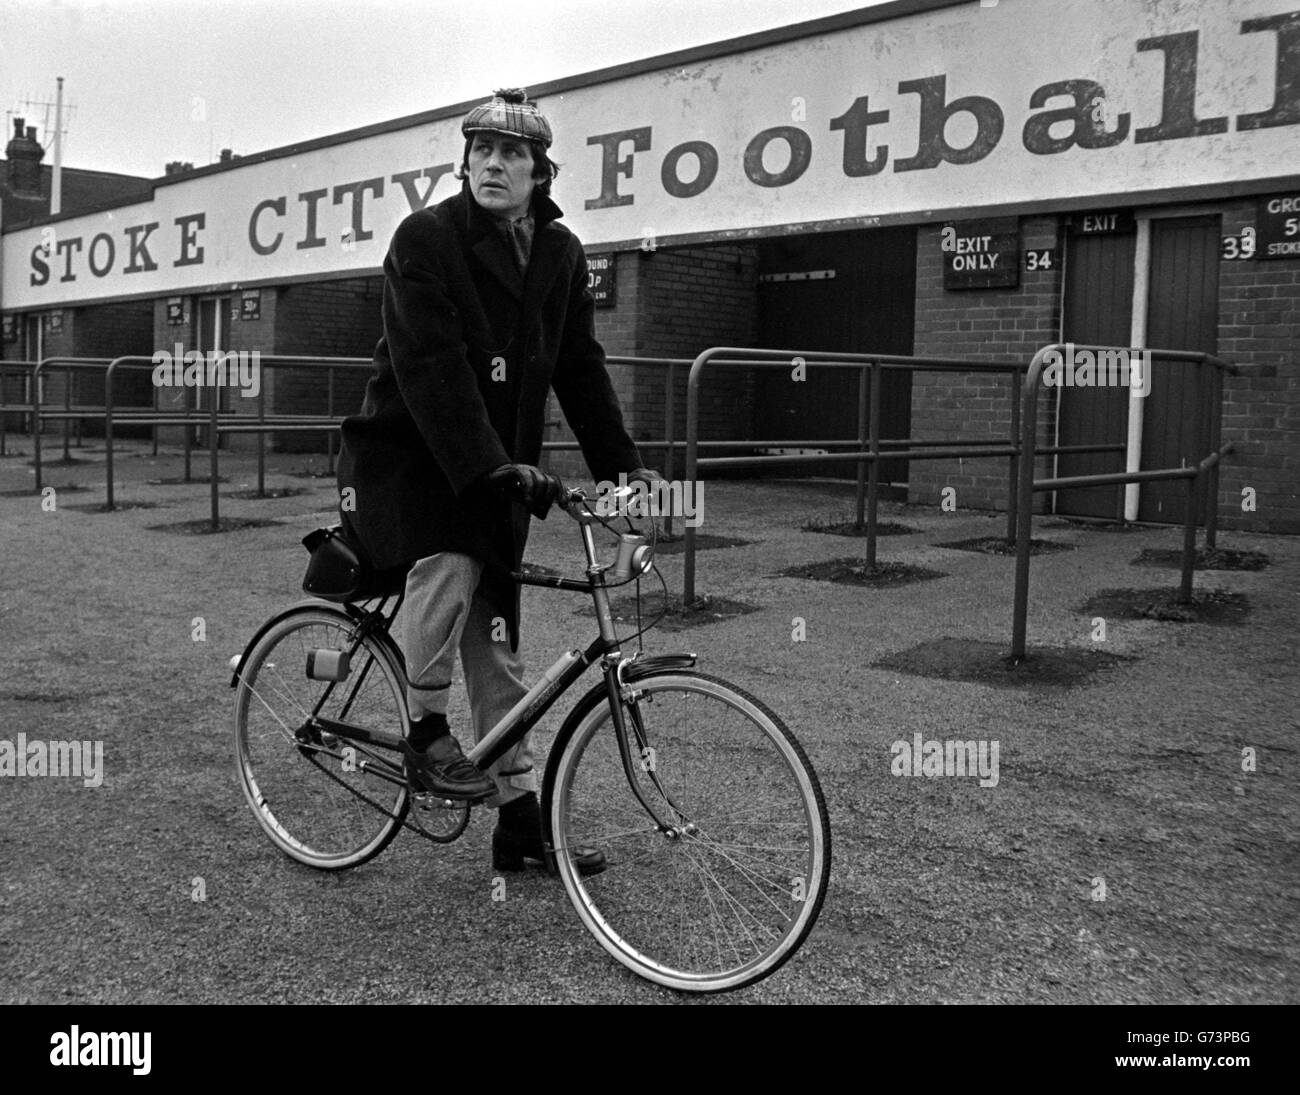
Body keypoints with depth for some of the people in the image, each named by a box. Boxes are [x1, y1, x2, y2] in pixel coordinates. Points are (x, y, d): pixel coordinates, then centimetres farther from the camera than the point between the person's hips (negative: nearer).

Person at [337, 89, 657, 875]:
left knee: (498, 638, 5)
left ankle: (521, 817, 12)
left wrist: (622, 464, -7)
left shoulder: (561, 253, 4)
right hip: (408, 456, -4)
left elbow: (581, 366, 4)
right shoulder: (426, 238, -13)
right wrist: (494, 467, -33)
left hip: (499, 466, 5)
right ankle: (426, 732, -8)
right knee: (449, 564, -32)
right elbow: (432, 367, -23)